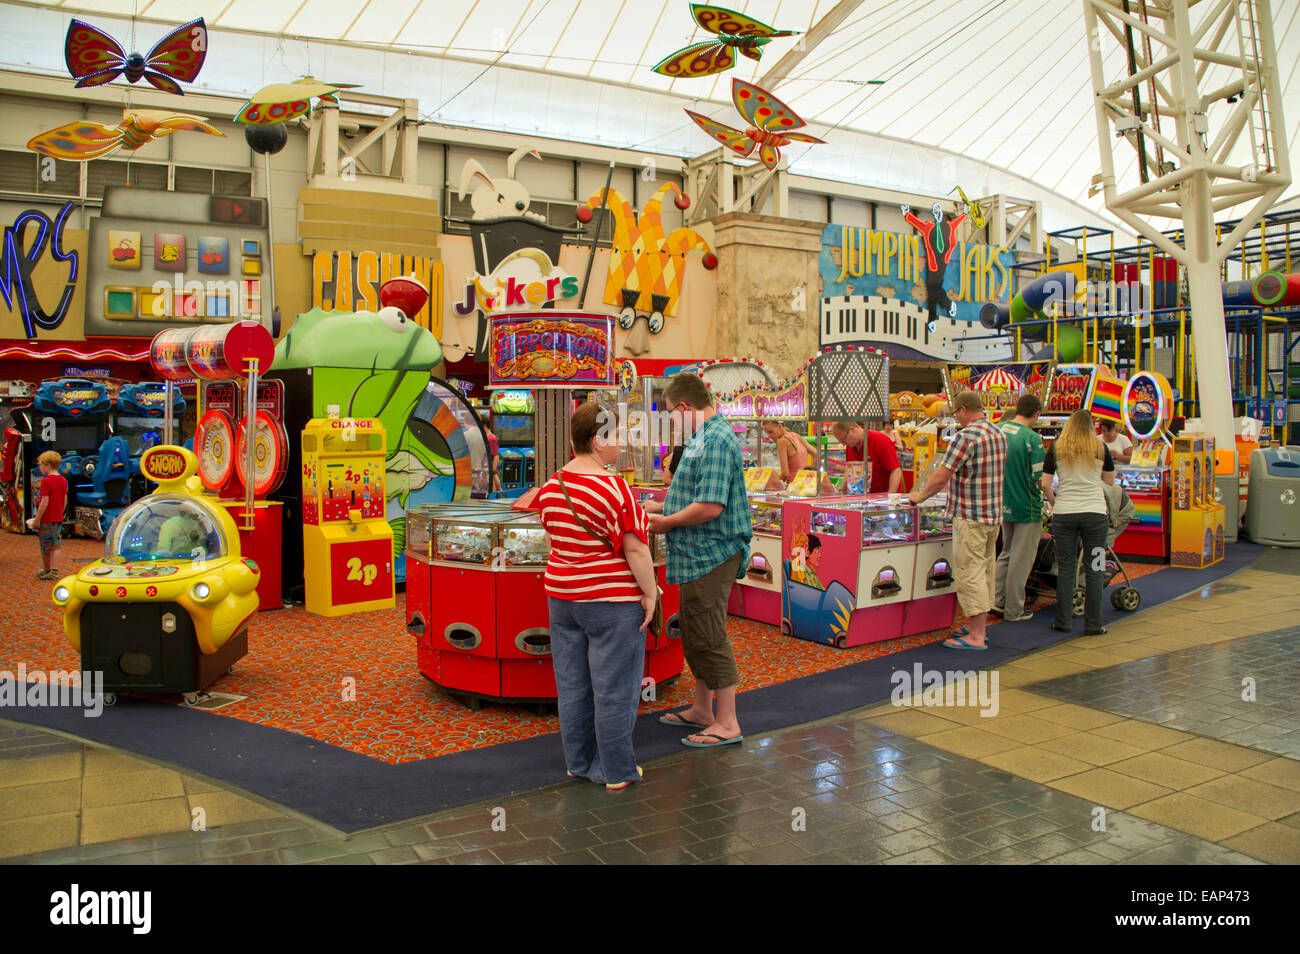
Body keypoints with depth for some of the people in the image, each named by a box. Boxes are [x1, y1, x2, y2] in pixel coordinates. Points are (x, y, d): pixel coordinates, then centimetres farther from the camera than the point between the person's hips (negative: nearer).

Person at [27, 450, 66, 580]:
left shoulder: (46, 481, -17)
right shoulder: (63, 480, 5)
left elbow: (45, 502, -19)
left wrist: (37, 519, -13)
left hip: (46, 520, -7)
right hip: (58, 519, 7)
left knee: (45, 547, 8)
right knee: (55, 546, 9)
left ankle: (46, 569, 20)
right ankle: (54, 571, 7)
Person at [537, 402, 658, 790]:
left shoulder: (550, 488, 3)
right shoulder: (614, 488, -19)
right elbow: (634, 548, -18)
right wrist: (650, 592, -9)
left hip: (561, 595, 7)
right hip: (611, 602, -7)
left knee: (572, 684, 14)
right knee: (614, 688, 4)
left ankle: (579, 762, 26)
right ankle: (617, 770, 14)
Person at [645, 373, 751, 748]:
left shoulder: (716, 441, -20)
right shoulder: (704, 437, 14)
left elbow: (710, 506, -26)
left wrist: (667, 523, -14)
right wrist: (661, 507, 18)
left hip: (712, 555, -11)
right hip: (699, 555, 11)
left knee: (710, 638, -3)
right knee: (696, 635, 19)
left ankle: (727, 723, 8)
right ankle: (702, 710, 32)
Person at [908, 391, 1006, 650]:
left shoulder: (966, 436, -18)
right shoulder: (999, 433, 10)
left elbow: (942, 476, -18)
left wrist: (920, 495, -1)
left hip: (971, 517, -9)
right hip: (994, 513, 9)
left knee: (970, 572, -5)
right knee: (985, 570, 15)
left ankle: (976, 637, -3)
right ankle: (980, 627, 25)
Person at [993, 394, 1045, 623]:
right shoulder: (1032, 438, -19)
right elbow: (1041, 476, -20)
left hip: (1003, 504, 6)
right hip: (1027, 506, -6)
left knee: (1006, 553, 21)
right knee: (1021, 559, 4)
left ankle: (997, 600, 22)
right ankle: (1014, 610, 12)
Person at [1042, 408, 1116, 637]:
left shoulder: (1057, 448, 1)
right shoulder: (1100, 448, 2)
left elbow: (1045, 484, -1)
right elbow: (1110, 480, 12)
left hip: (1064, 514, 0)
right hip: (1095, 512, 0)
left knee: (1065, 568, 7)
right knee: (1093, 570, 5)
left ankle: (1063, 621, 11)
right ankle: (1093, 624, 8)